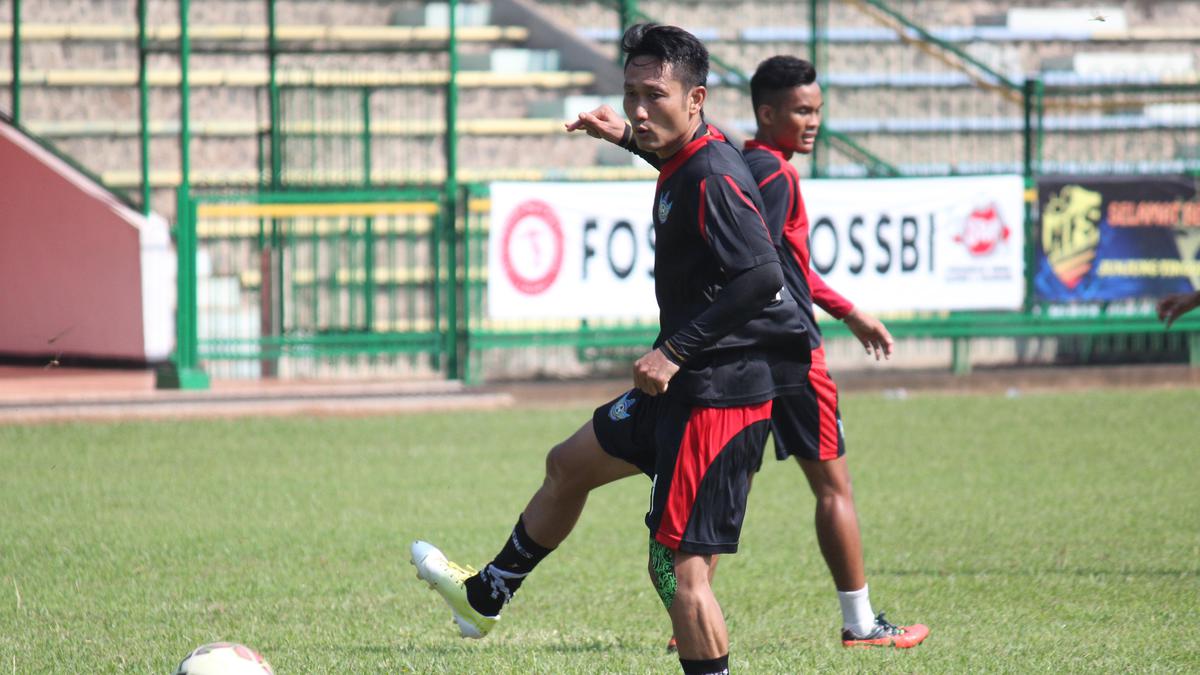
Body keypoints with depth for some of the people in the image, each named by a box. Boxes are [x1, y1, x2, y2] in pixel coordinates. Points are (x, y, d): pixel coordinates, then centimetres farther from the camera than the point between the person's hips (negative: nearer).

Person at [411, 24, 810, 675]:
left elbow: (761, 276, -30)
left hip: (723, 390, -11)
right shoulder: (684, 164, 8)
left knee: (678, 567, -15)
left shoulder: (712, 177, -21)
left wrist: (676, 351, -27)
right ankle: (485, 596, 50)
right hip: (688, 382, 11)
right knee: (569, 464, 29)